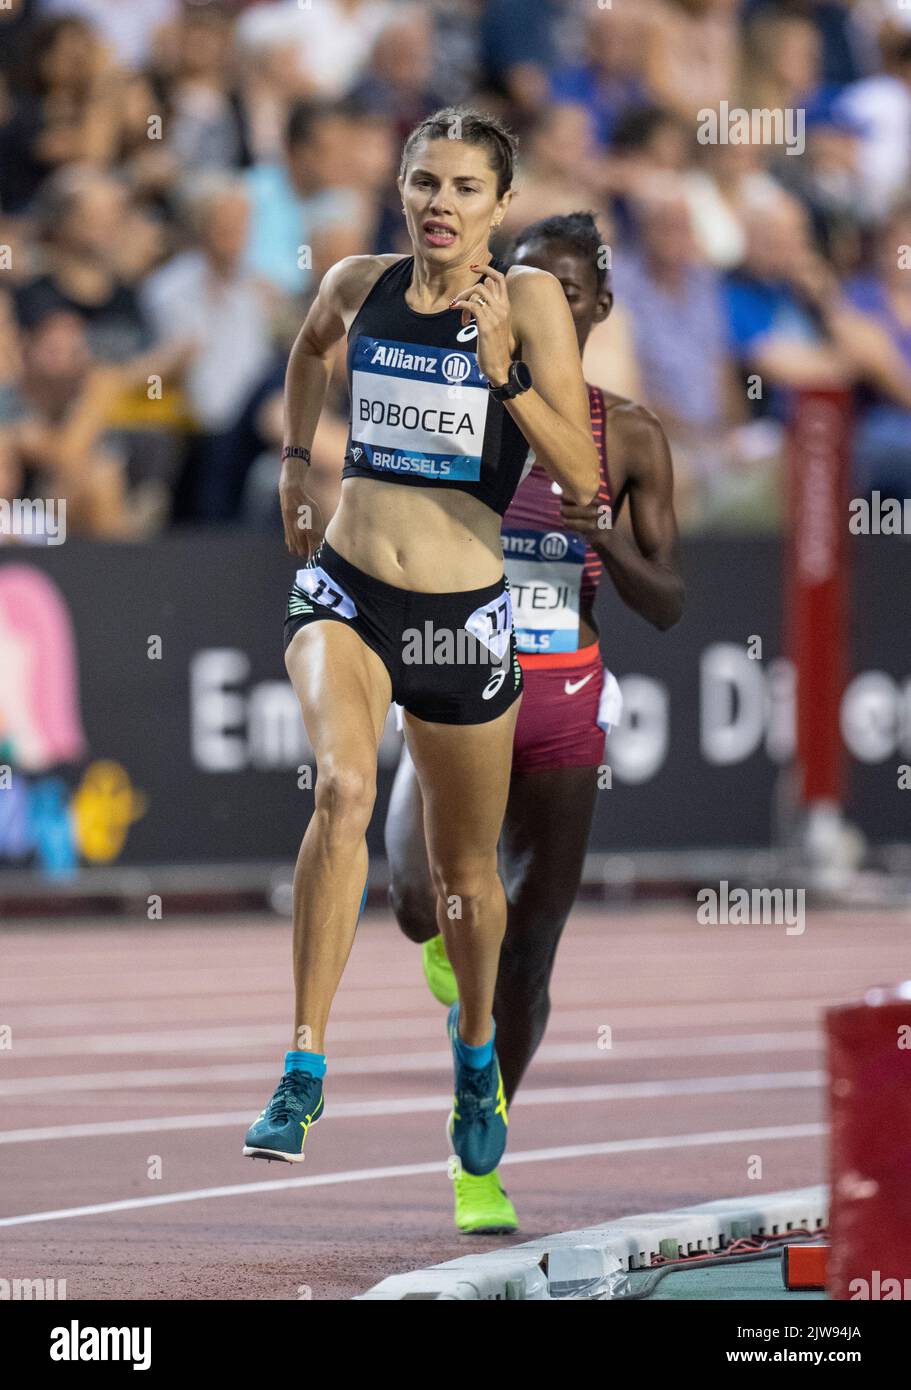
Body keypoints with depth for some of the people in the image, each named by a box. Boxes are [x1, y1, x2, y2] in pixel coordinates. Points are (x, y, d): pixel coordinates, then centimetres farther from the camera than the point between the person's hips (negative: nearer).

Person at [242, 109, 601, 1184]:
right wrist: (295, 458, 23)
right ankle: (303, 1072, -28)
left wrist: (501, 363, -23)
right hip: (344, 593, 1)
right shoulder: (357, 286, 3)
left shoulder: (529, 299, -7)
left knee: (463, 871, 15)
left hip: (463, 616, -1)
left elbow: (582, 482, -14)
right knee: (342, 788, -28)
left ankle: (476, 1044, 46)